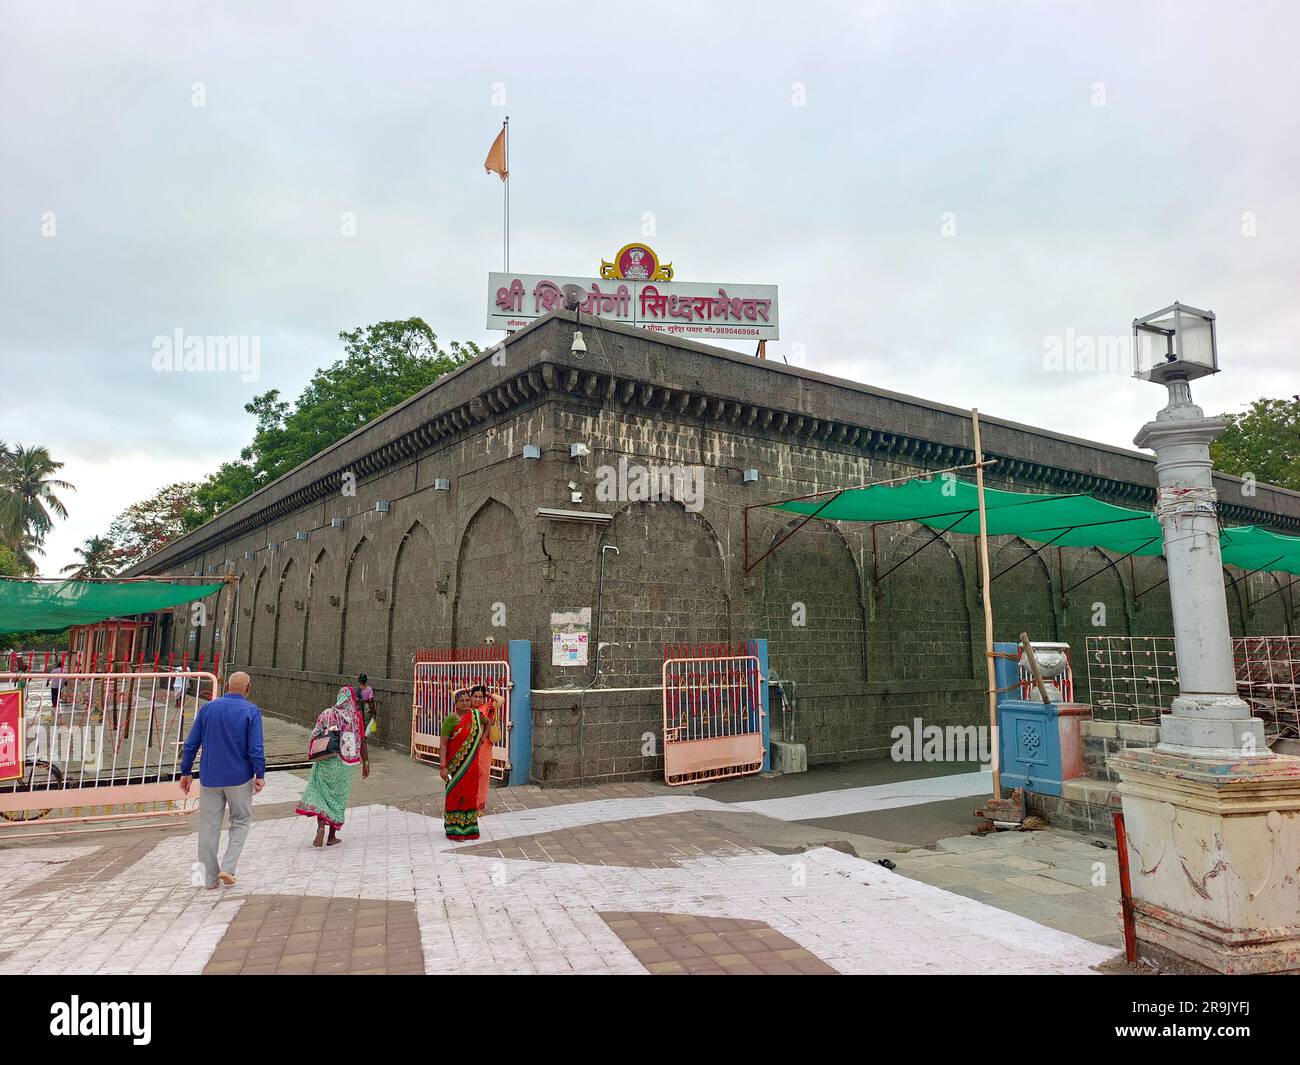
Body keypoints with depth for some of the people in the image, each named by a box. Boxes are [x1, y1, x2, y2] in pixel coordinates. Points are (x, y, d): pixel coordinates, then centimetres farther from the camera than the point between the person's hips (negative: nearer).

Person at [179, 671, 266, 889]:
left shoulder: (207, 709, 3)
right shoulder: (251, 712, -8)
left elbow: (191, 744, 4)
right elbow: (256, 748, -13)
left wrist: (186, 772, 12)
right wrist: (260, 775, -6)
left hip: (210, 778, 3)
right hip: (239, 778, -3)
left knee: (209, 826, 10)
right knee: (241, 821, 14)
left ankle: (210, 877, 16)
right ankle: (228, 867, 2)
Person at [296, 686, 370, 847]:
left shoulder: (327, 714, -5)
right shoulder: (356, 717, -6)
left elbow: (314, 736, -4)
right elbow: (362, 741, -4)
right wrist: (366, 763, 5)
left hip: (327, 761, -1)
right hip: (347, 765, 1)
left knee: (320, 794, 10)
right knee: (338, 797, 12)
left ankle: (321, 827, -13)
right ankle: (332, 836, 17)